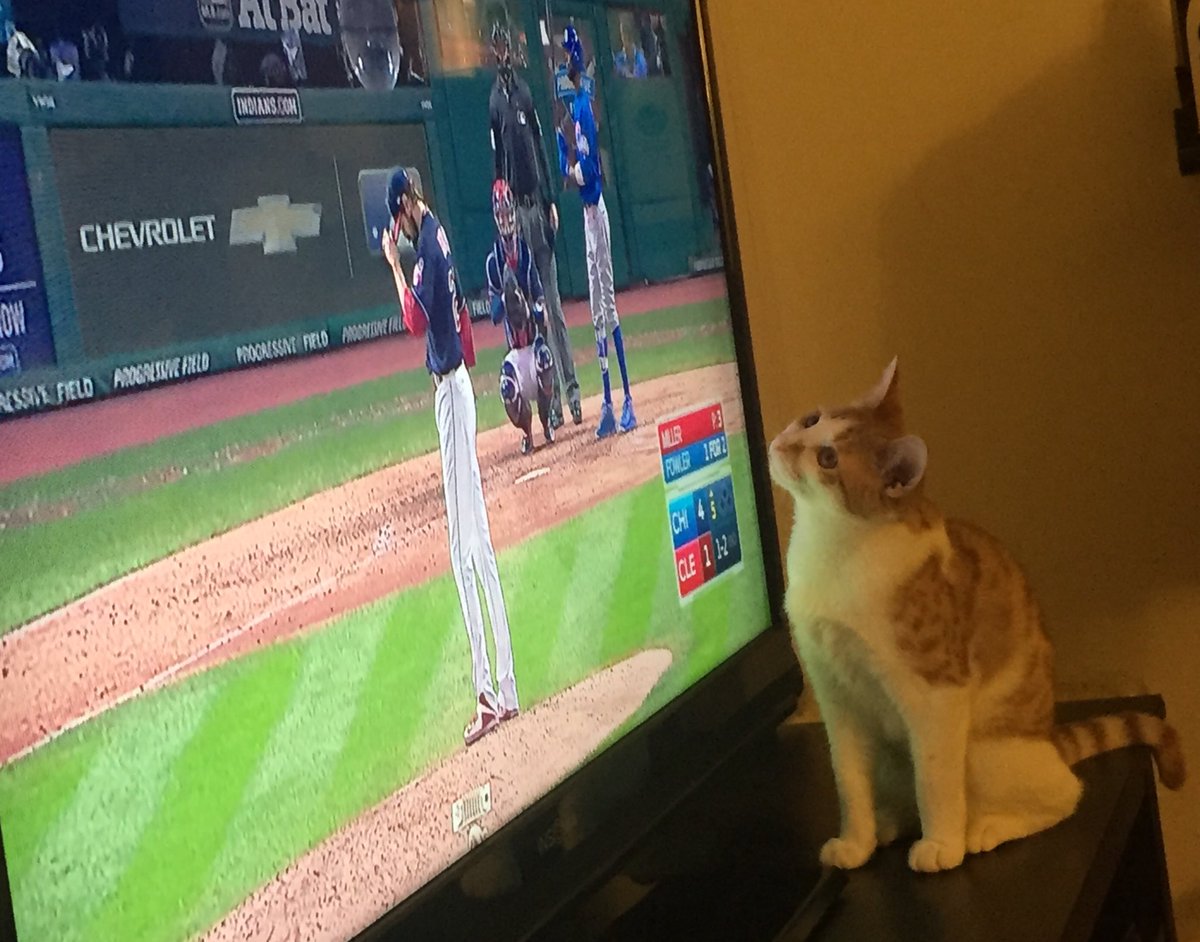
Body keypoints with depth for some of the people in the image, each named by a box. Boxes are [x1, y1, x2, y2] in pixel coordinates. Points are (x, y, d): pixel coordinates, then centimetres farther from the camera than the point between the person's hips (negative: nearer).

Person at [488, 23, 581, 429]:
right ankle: (553, 399, 3)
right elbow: (497, 161, -4)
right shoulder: (494, 101, 0)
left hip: (538, 202, 4)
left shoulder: (524, 91, 12)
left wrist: (551, 200, 6)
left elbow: (541, 146, 13)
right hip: (516, 207, -4)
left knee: (553, 301, 4)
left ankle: (571, 389, 6)